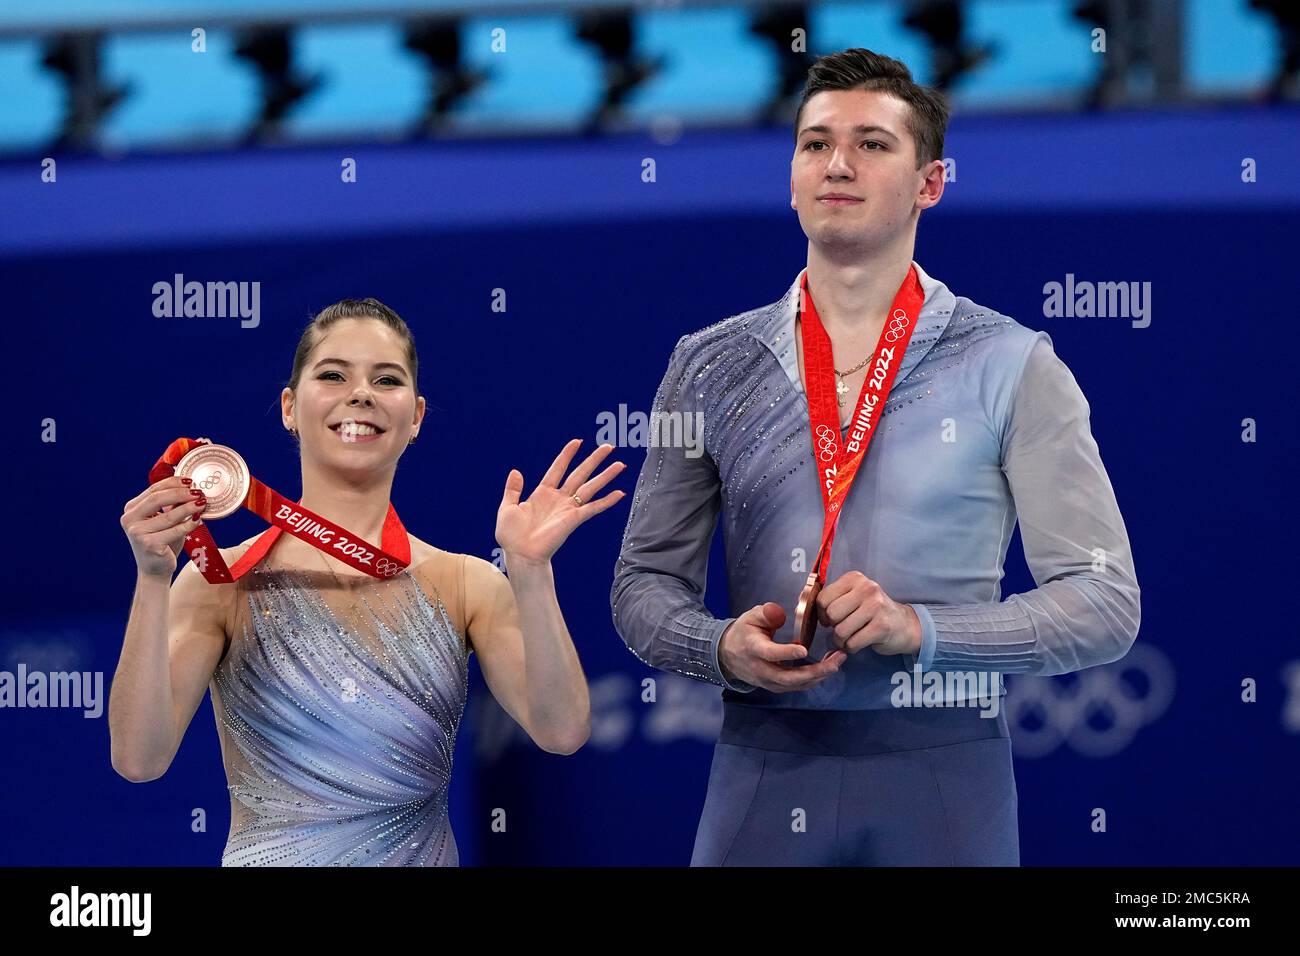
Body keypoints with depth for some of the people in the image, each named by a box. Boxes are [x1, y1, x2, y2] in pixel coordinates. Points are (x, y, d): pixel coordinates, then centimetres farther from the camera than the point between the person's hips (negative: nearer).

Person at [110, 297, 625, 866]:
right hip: (268, 861, 0)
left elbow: (561, 731, -11)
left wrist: (530, 574, -21)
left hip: (426, 859, 0)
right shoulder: (221, 581, -5)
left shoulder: (466, 584, 0)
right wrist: (153, 581, -22)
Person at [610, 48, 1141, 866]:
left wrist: (917, 629, -17)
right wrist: (725, 648, -12)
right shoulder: (711, 367, 7)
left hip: (941, 769, -2)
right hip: (763, 768, 2)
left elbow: (1103, 602, -4)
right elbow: (644, 582, 10)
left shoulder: (1012, 369, -1)